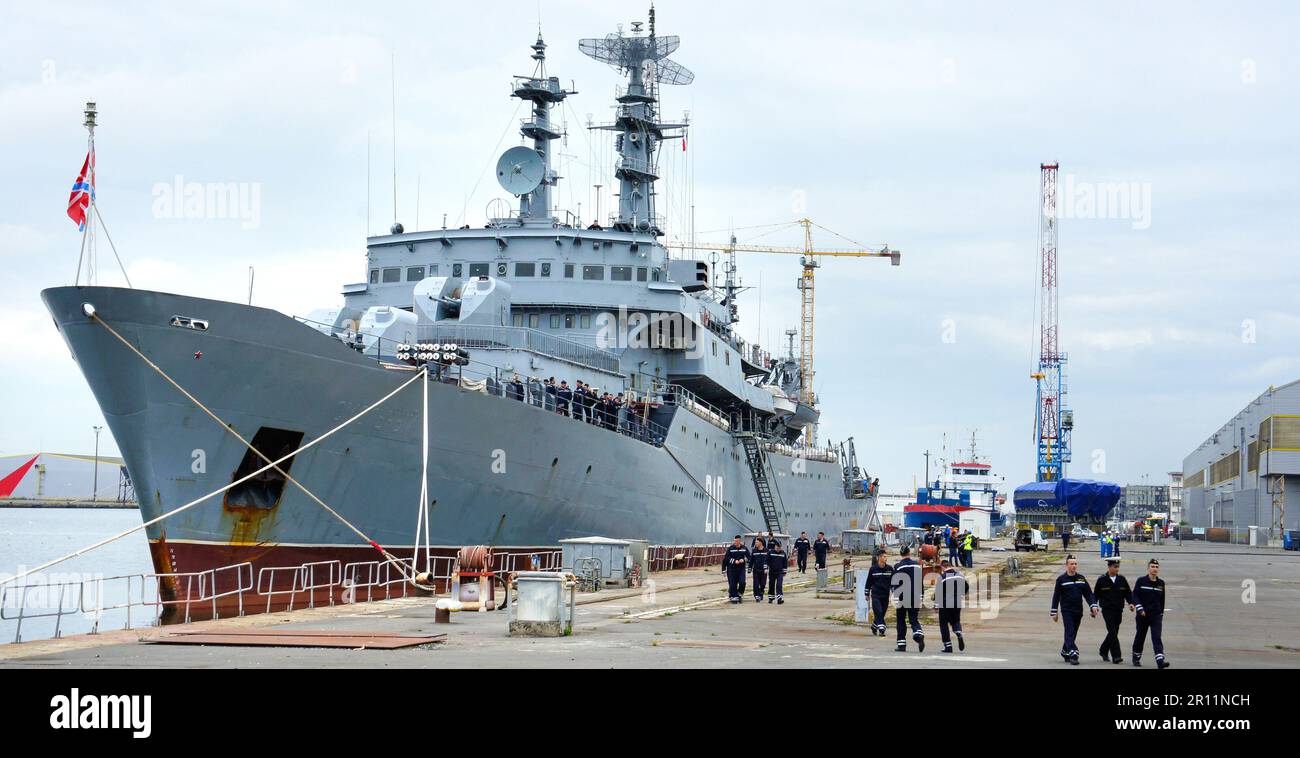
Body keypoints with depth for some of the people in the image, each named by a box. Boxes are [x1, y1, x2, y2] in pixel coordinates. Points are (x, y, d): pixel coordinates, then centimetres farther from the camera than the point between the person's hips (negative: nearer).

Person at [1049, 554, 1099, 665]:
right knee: (1070, 632, -13)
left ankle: (1065, 652, 27)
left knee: (1073, 633, 11)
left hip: (1078, 611, 4)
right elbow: (1056, 596, 0)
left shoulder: (1081, 578, 9)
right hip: (1066, 611, -4)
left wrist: (1093, 606, -4)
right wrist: (1054, 613, -1)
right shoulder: (1061, 579, -2)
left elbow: (1088, 593, 10)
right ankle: (1073, 655, -21)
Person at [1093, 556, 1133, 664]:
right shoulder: (1102, 580, -3)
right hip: (1107, 610, -4)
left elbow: (1128, 592, 11)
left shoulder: (1122, 579, 6)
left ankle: (1103, 650, 33)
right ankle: (1116, 656, -14)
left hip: (1118, 611, 4)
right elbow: (1095, 595, 4)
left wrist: (1130, 603, -7)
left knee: (1114, 633, 12)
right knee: (1112, 632, -13)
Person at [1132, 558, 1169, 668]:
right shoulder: (1141, 581, -2)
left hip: (1156, 615, 1)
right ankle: (1136, 658, 29)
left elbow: (1162, 599, 16)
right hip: (1143, 615, -1)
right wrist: (1140, 609, -16)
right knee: (1140, 637, 11)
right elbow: (1135, 596, -6)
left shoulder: (1161, 583, 7)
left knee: (1157, 637, -10)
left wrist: (1161, 613, 17)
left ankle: (1160, 661, -20)